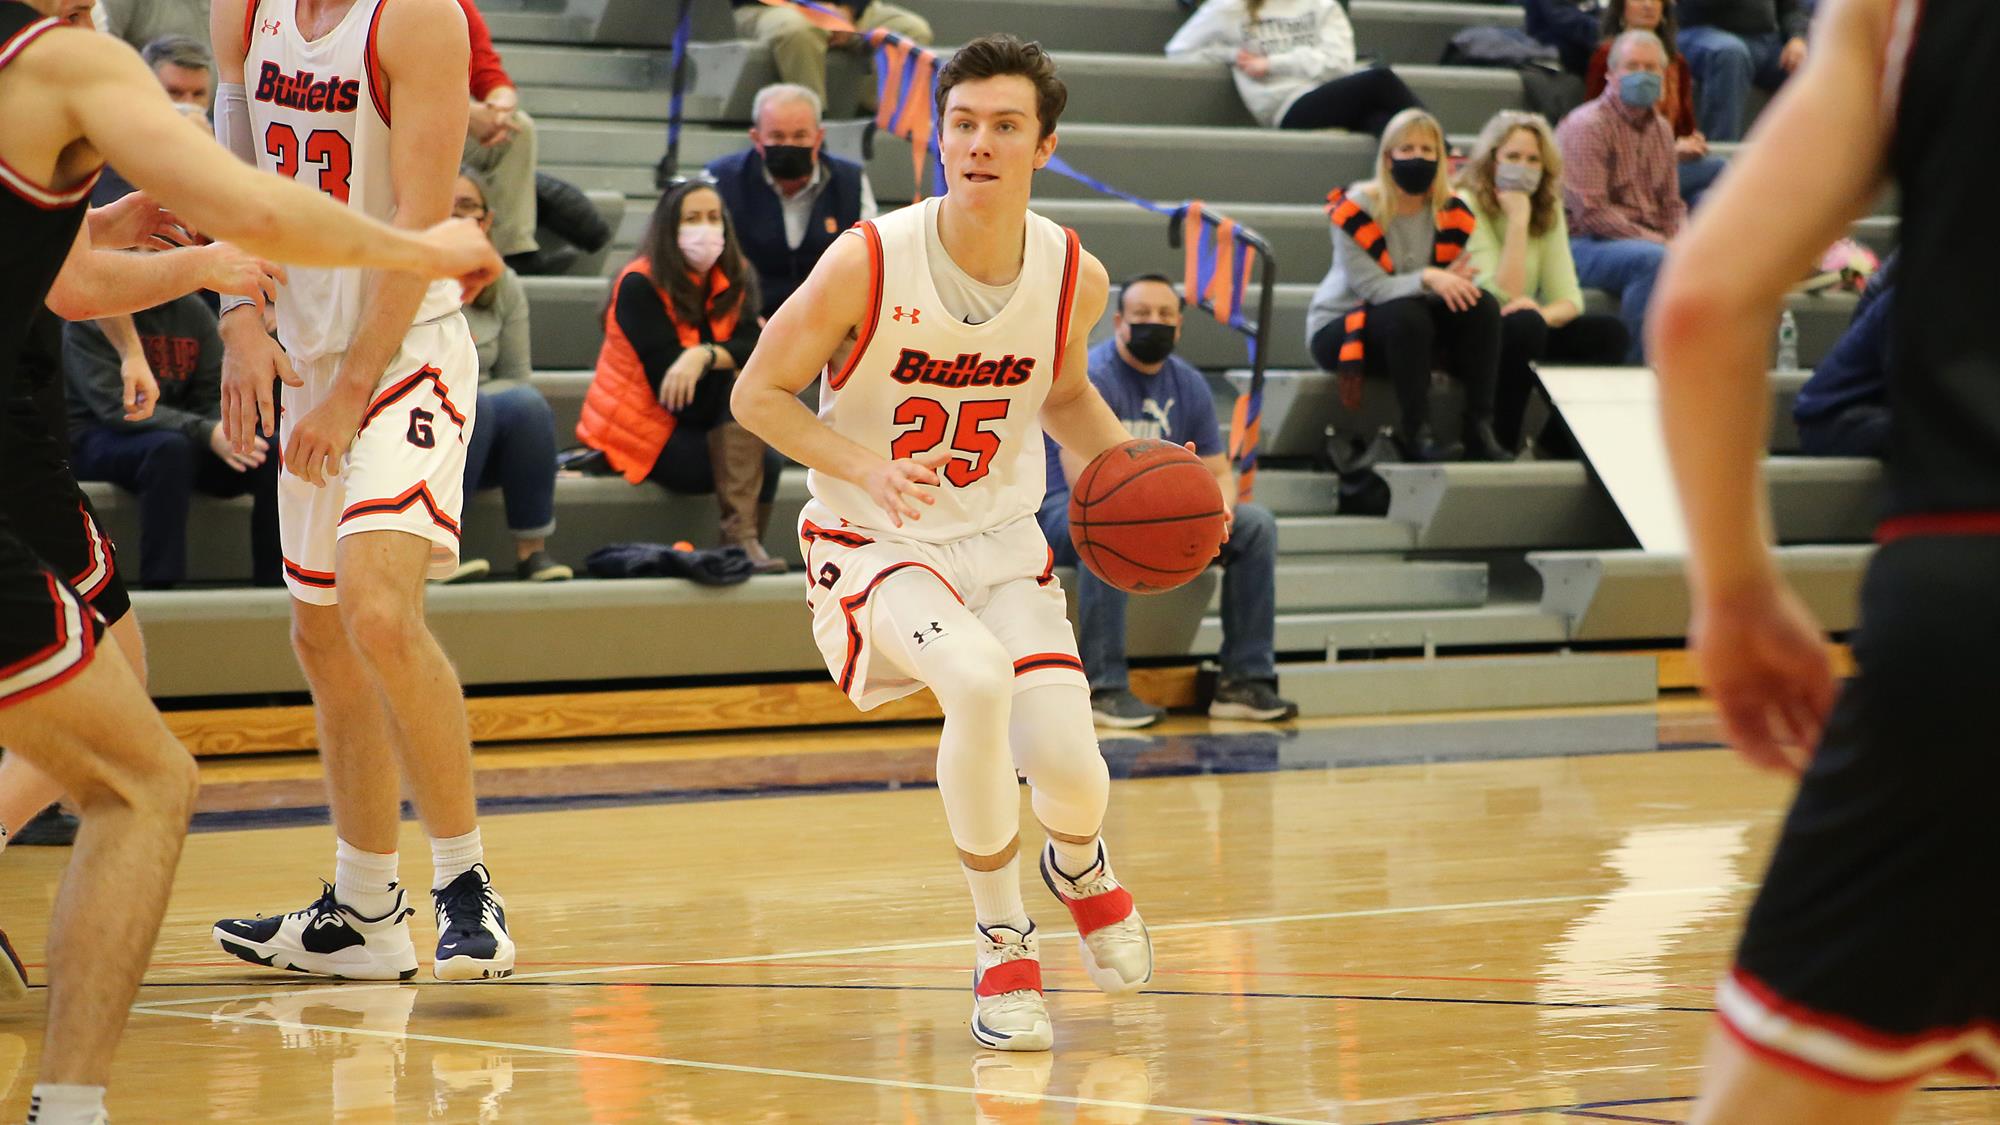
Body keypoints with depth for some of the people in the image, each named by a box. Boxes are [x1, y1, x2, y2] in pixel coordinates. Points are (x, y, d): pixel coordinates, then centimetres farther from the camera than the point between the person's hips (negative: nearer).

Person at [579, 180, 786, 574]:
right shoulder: (640, 286, -14)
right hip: (640, 434, -7)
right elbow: (668, 371, -22)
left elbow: (753, 348, -14)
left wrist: (704, 356, -33)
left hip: (693, 423, 7)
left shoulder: (734, 279, 4)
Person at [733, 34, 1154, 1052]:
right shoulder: (869, 262, -20)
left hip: (1001, 541, 3)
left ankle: (1079, 864, 30)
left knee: (1068, 764, -14)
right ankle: (1001, 946, -12)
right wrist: (866, 469, -26)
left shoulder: (1074, 277, -8)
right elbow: (758, 394, -10)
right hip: (875, 546, -3)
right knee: (977, 677, -34)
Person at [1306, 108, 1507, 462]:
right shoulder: (1356, 210, -16)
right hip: (1339, 328, -5)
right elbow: (1370, 287, -24)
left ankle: (1480, 430, -22)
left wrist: (1453, 280, -31)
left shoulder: (1451, 212, -1)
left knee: (1482, 305, -18)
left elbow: (1457, 289, -6)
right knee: (1405, 314, -36)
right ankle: (1415, 434, -32)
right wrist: (1427, 279, -39)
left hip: (1407, 326, 5)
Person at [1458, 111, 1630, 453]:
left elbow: (1568, 298, -2)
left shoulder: (1548, 209, 7)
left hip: (1525, 333, 6)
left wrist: (1545, 313, -26)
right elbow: (1504, 296, -20)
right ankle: (1500, 443, -24)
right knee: (1523, 324, -36)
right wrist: (1518, 219, -22)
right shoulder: (1468, 206, -13)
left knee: (1609, 333, -15)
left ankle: (1559, 437, -8)